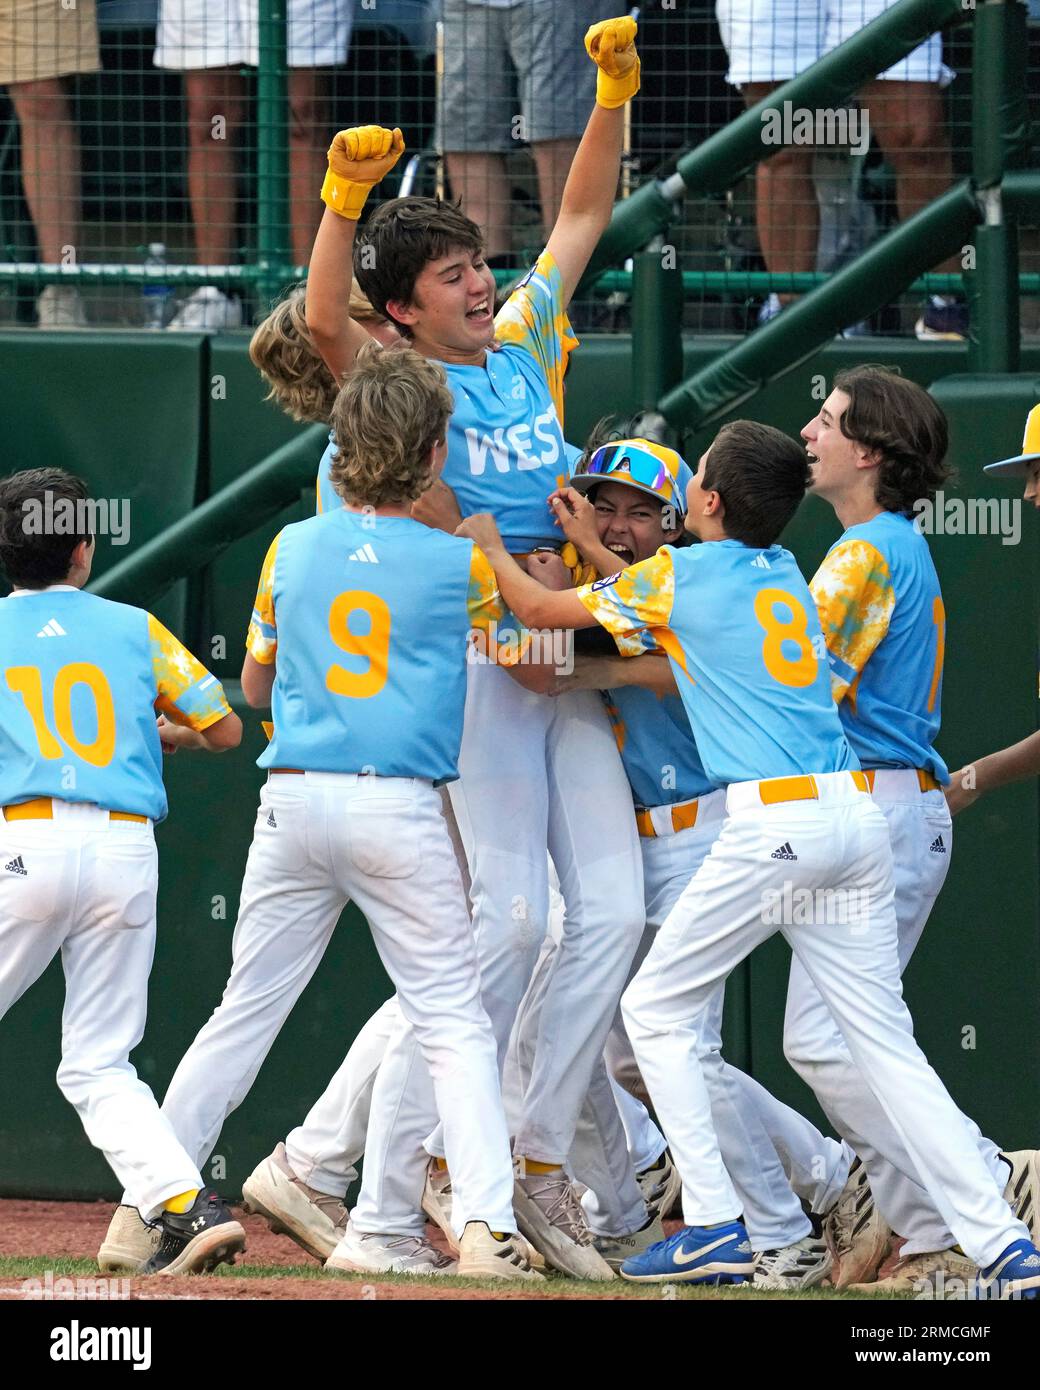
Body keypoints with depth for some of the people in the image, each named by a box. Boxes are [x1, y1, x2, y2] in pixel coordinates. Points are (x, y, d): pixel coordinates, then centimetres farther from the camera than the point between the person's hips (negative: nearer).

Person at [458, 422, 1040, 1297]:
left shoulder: (679, 576, 0)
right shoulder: (786, 575, 19)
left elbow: (540, 610, 11)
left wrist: (489, 544, 29)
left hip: (774, 823, -6)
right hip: (857, 819, 6)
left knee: (657, 1010, 10)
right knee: (887, 1042, 5)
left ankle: (715, 1229, 3)